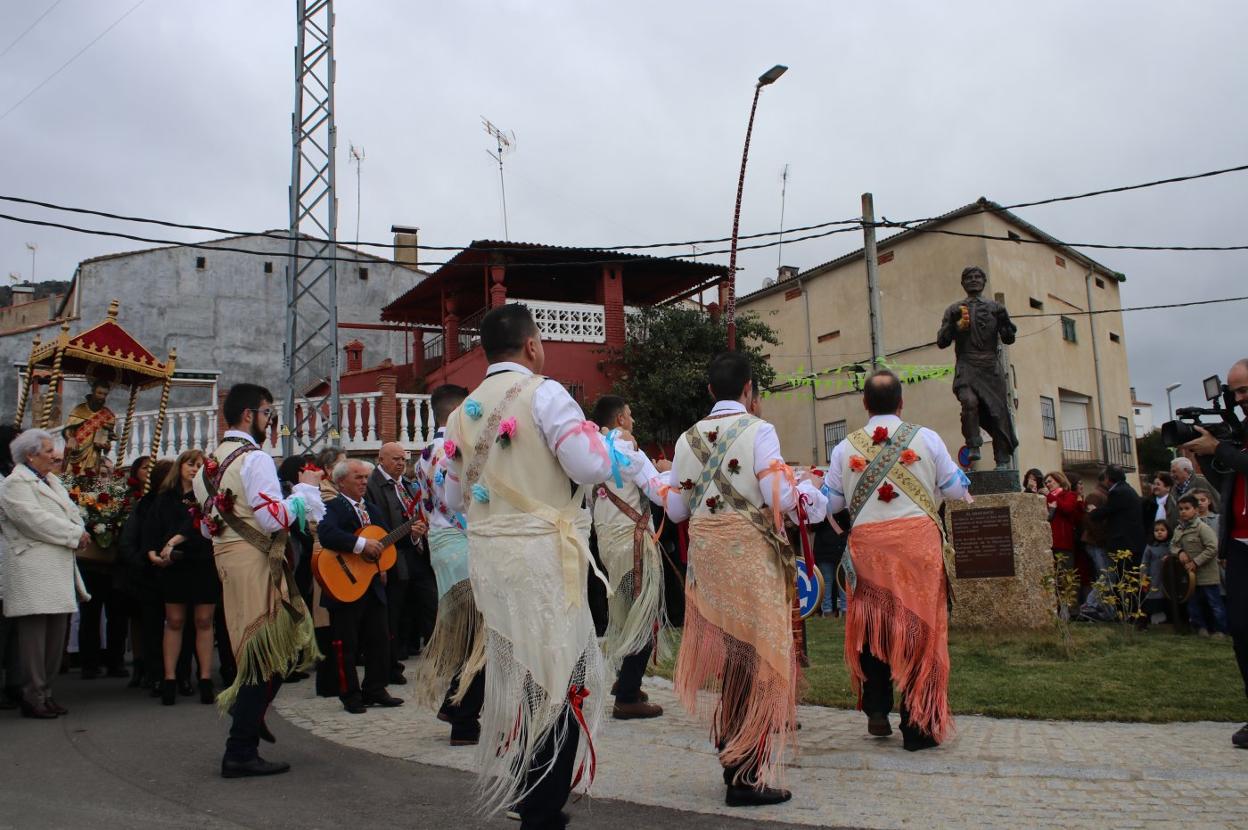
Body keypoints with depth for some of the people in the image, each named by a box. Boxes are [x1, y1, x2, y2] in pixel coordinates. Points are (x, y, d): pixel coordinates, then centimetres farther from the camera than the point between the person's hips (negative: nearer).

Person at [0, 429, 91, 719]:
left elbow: (72, 513, 17)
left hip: (59, 571, 9)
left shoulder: (52, 481, 20)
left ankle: (45, 693, 17)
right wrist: (74, 535, -13)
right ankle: (33, 698, 1)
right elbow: (36, 521, -19)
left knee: (57, 634, 9)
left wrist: (78, 532, -4)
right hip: (33, 573, -9)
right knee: (34, 634, -5)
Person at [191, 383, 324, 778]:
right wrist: (305, 489, -11)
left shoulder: (211, 462, 15)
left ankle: (247, 711, 21)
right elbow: (273, 518, -23)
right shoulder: (255, 459, -14)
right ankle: (240, 753, 1)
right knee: (265, 654, -4)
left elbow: (207, 525, 20)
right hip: (256, 562, -9)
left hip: (225, 556, 10)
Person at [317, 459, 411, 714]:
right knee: (346, 644, 2)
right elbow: (326, 535, -29)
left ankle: (375, 690, 21)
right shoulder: (332, 508, -10)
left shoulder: (373, 509, 17)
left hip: (373, 585, 8)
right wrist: (361, 544, -31)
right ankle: (351, 696, 13)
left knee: (380, 640, 9)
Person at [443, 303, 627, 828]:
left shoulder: (465, 411, 11)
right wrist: (588, 431, 4)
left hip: (487, 555, 7)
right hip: (541, 554, -7)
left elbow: (454, 499, 17)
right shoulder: (543, 393, -9)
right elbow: (591, 468, -16)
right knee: (556, 679, 1)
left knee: (516, 672, 19)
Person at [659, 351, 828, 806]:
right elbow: (781, 496, -15)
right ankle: (749, 776, 5)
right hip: (750, 551, -5)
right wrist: (814, 496, 4)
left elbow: (675, 508, 8)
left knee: (727, 654, 15)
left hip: (706, 552, 5)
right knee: (757, 656, 2)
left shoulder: (689, 438, 7)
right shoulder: (758, 430, -7)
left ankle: (731, 758, 27)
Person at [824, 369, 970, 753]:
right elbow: (956, 488, 8)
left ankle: (876, 710, 17)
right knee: (919, 626, 3)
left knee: (870, 624, 15)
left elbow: (829, 500, 9)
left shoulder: (845, 448, 4)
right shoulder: (926, 438, 1)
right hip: (918, 539, -1)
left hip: (867, 544, 2)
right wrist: (960, 476, 30)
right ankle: (918, 725, 6)